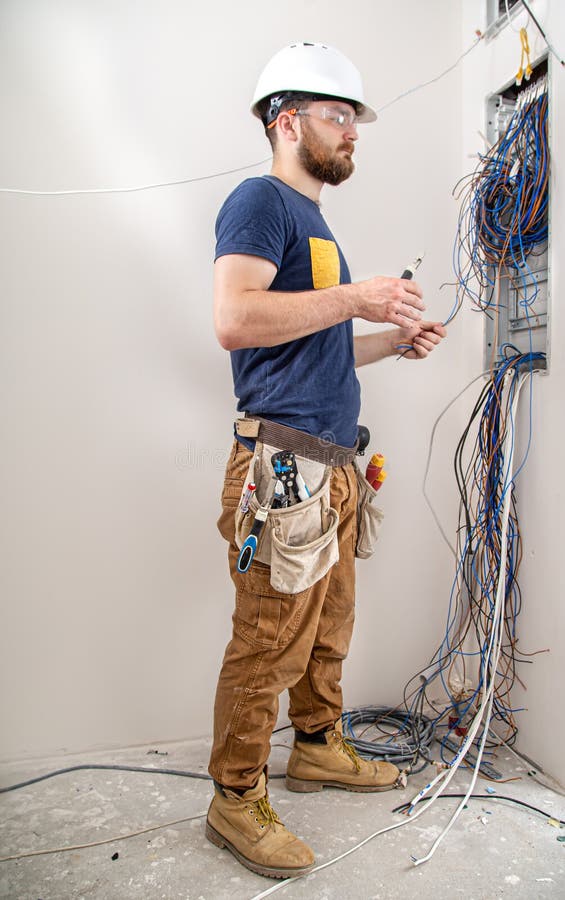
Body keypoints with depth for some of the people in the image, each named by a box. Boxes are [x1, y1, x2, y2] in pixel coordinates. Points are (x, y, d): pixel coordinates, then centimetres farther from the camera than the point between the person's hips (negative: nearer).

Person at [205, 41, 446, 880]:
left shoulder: (314, 218, 24)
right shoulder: (261, 200, -4)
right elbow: (235, 318, -22)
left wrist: (394, 341, 16)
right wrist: (354, 298, -17)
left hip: (334, 464, 10)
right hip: (285, 465, -9)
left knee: (329, 630, 19)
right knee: (267, 645, -1)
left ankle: (319, 748, 38)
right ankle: (236, 800, 17)